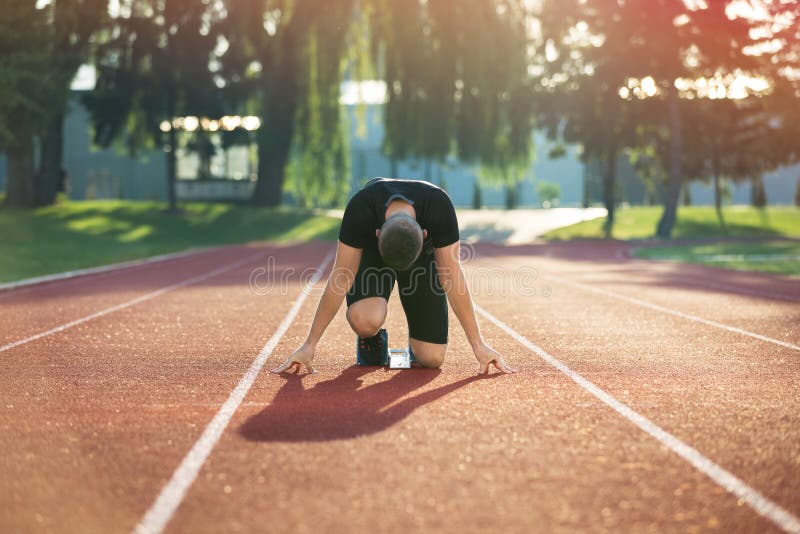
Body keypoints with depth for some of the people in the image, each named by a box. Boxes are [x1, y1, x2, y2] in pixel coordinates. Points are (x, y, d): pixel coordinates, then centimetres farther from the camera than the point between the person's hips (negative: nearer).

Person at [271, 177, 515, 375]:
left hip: (423, 255, 1)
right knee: (365, 320, -34)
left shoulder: (440, 206, -37)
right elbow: (341, 278, -28)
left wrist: (479, 345, -22)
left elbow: (453, 278, -26)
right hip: (371, 254, 0)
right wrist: (309, 345, -25)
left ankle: (416, 343, 22)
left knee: (432, 357, -15)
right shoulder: (360, 208, -38)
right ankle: (372, 340, 2)